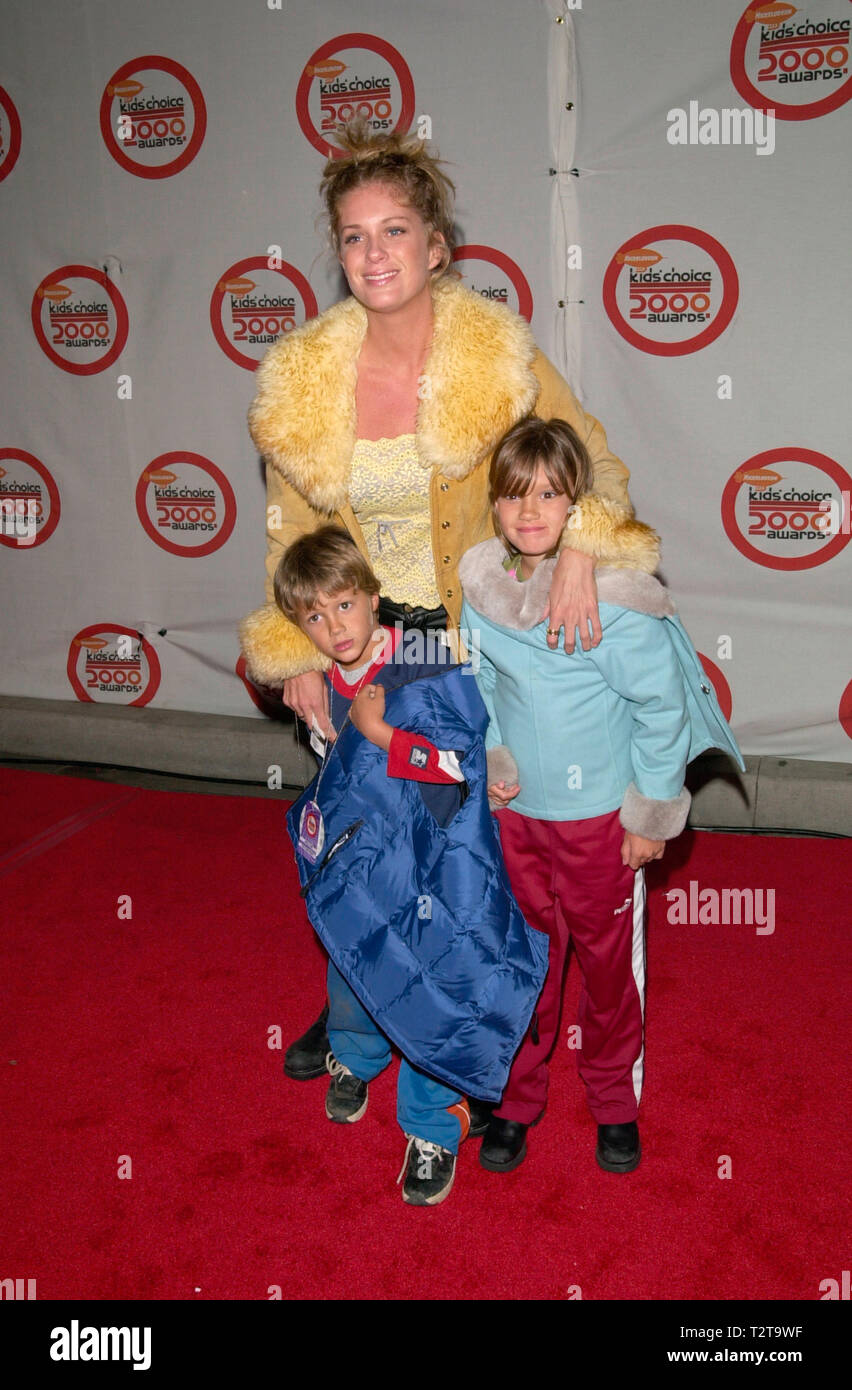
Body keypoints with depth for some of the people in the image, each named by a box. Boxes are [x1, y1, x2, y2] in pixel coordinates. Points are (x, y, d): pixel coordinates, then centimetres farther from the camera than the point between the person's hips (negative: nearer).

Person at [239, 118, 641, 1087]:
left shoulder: (497, 354, -13)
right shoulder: (303, 376, -7)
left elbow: (589, 458, -5)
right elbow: (293, 528, 3)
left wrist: (578, 553, -25)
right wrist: (298, 655, 0)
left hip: (474, 633, -2)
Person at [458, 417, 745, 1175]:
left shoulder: (615, 595, -21)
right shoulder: (481, 584, -6)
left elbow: (663, 707, -15)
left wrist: (652, 815, -10)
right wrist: (490, 757, -1)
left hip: (599, 812, -4)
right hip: (516, 808, 4)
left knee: (608, 957, 14)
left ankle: (615, 1101, 36)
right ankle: (517, 1097, 35)